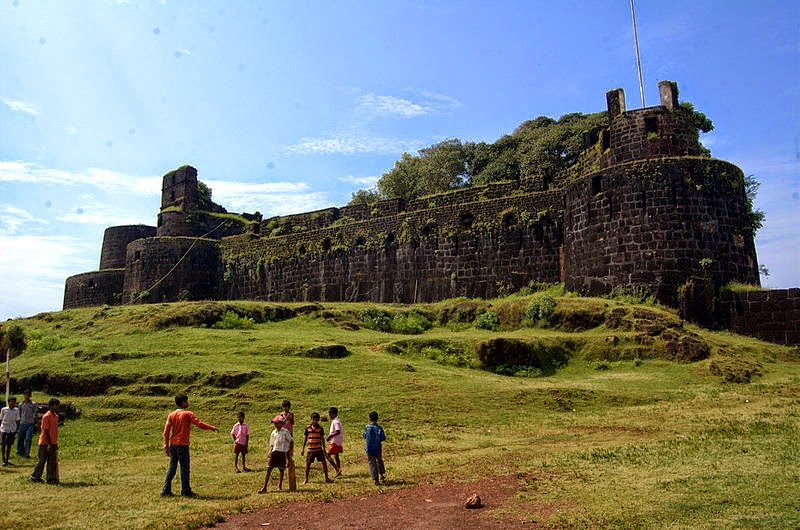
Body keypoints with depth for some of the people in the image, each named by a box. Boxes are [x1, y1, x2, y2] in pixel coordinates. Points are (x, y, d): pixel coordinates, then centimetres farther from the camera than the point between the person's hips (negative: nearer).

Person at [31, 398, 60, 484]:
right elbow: (46, 431, -17)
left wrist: (55, 443, 13)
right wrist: (49, 444, -19)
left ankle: (51, 479, 7)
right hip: (45, 443, -7)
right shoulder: (46, 416, -15)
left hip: (53, 443, 7)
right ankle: (35, 476, 21)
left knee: (52, 462, 5)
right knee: (42, 461, 4)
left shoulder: (56, 416, 9)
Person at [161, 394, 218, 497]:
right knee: (184, 468, 0)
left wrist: (166, 445, 9)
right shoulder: (188, 414, -7)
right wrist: (212, 428, -3)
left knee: (172, 467, 13)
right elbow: (199, 424, -14)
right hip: (182, 445, -6)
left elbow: (166, 431, 6)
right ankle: (186, 491, 2)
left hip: (173, 445, 6)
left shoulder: (171, 415, 9)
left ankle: (166, 490, 13)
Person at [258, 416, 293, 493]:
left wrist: (290, 450, -4)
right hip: (274, 452, 4)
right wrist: (270, 451, 1)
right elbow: (272, 444, 17)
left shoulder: (285, 432, -4)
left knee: (281, 470, 5)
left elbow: (291, 441, 1)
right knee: (268, 470, -2)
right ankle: (264, 488, -1)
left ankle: (280, 486, 23)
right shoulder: (273, 433, 10)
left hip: (282, 453, -4)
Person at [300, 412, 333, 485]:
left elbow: (322, 438, 5)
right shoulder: (308, 428, 0)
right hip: (310, 449, 1)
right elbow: (305, 438, 8)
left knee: (324, 462, -4)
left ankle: (326, 478, 9)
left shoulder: (320, 428, -2)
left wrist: (324, 449, 5)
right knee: (308, 463, 3)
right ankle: (306, 479, 20)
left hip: (319, 449, -1)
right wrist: (303, 449, 7)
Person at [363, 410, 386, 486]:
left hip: (369, 449, -1)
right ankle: (382, 475, 39)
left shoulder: (367, 428, -9)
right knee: (379, 461, 23)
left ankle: (375, 479, 3)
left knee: (372, 464, 6)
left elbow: (365, 436, 4)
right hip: (378, 448, 1)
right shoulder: (379, 428, -12)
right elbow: (383, 438, -12)